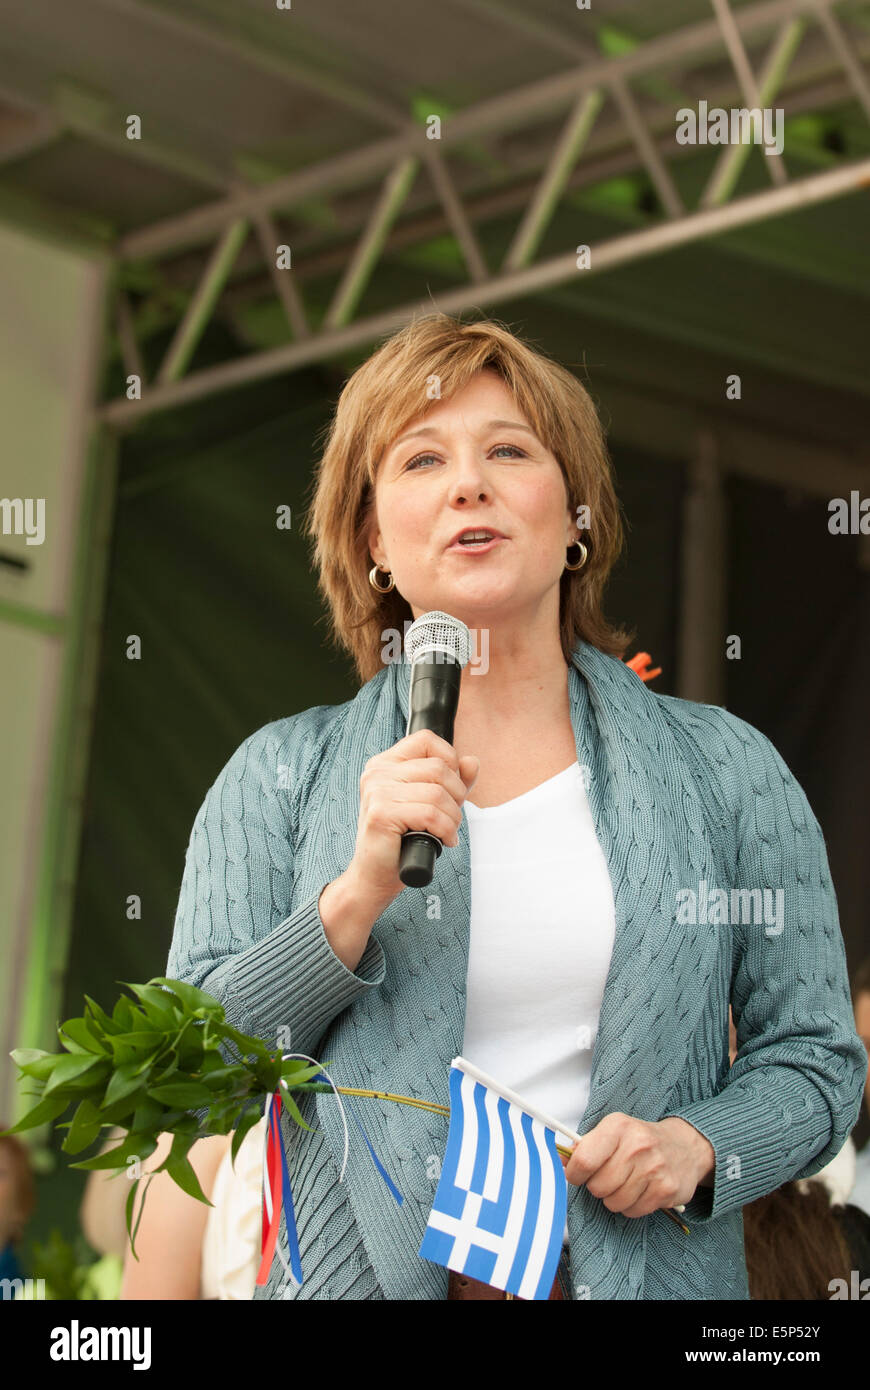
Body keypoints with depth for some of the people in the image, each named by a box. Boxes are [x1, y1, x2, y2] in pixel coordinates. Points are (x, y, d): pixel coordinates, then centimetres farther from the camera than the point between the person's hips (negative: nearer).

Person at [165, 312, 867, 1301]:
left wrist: (696, 1146, -14)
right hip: (362, 1272, 0)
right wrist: (361, 894, -16)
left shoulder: (723, 768, 1)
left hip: (643, 1274, 0)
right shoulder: (280, 776, 1)